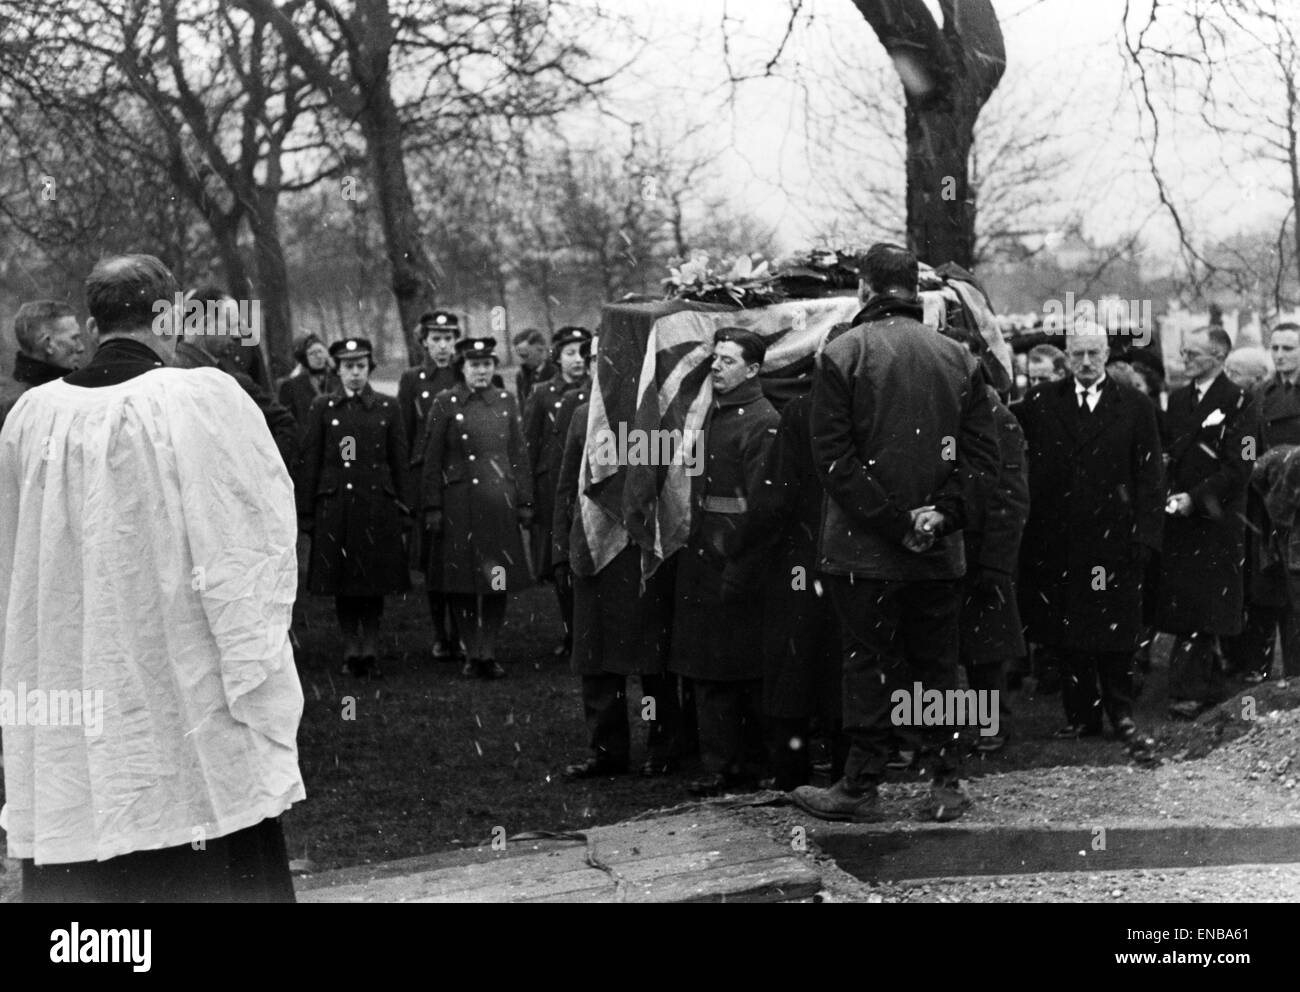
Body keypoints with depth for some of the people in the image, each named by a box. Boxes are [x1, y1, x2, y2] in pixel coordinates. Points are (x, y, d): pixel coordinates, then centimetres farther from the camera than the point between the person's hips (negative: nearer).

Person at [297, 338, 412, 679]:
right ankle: (351, 651, 12)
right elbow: (310, 462, 4)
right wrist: (306, 513, 0)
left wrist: (404, 512, 3)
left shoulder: (387, 407, 6)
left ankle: (370, 651, 8)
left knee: (375, 585, 1)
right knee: (342, 586, 3)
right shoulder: (322, 407, 4)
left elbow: (400, 462, 7)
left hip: (377, 506, 0)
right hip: (335, 506, 0)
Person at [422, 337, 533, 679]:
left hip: (499, 502, 2)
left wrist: (524, 501, 7)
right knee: (462, 581, 1)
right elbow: (432, 458, 0)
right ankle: (471, 654, 10)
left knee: (498, 581, 1)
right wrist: (432, 507, -4)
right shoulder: (445, 403, 1)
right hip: (458, 504, -2)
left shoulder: (505, 401, 8)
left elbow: (518, 455, 11)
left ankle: (488, 652, 8)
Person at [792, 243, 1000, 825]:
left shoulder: (842, 355, -5)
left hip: (865, 549, -3)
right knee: (937, 664, 11)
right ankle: (948, 783, 13)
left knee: (868, 663, 3)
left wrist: (892, 520, -11)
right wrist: (942, 512, -6)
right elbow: (982, 454, 1)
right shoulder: (957, 358, 6)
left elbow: (834, 456, -12)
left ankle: (861, 788, 8)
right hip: (941, 551, 3)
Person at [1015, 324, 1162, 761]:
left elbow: (1149, 478, 1)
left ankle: (1121, 714, 9)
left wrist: (1146, 536, -6)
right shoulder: (1040, 403, 7)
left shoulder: (1135, 407, 3)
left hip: (1113, 538, -2)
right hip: (1056, 539, 2)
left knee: (1114, 630, -1)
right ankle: (1081, 714, 16)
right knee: (1067, 634, 7)